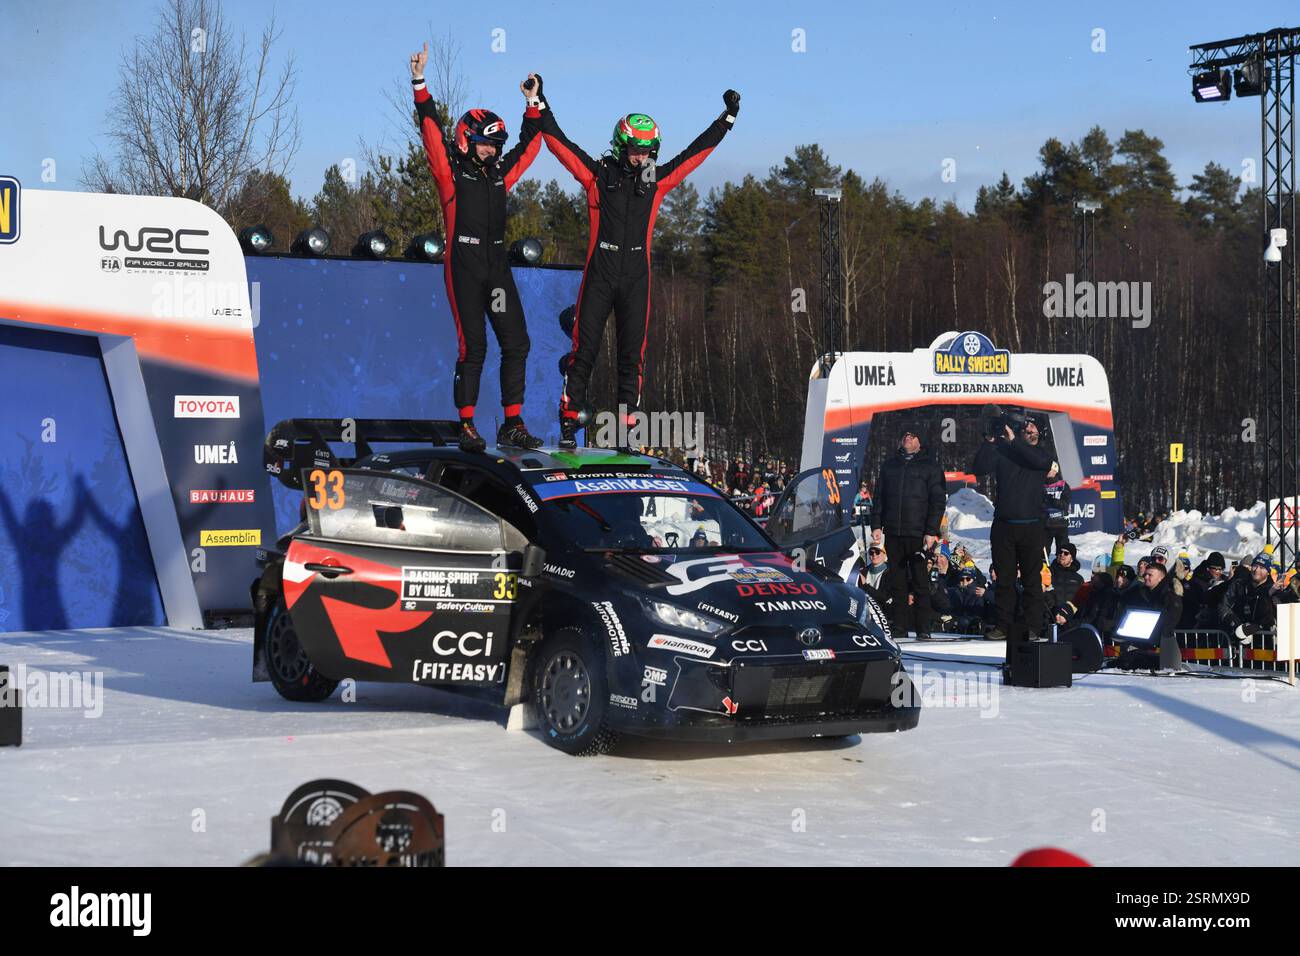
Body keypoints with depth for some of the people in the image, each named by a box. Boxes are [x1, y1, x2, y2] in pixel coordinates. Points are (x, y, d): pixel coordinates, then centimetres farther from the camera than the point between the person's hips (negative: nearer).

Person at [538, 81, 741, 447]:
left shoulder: (657, 180, 10)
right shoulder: (597, 175, 2)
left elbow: (696, 151, 14)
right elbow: (559, 142, 0)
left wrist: (727, 118, 14)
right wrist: (540, 105, -5)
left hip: (637, 278, 3)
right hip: (599, 276, -3)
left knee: (632, 355, 3)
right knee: (584, 351, -2)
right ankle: (568, 423, 3)